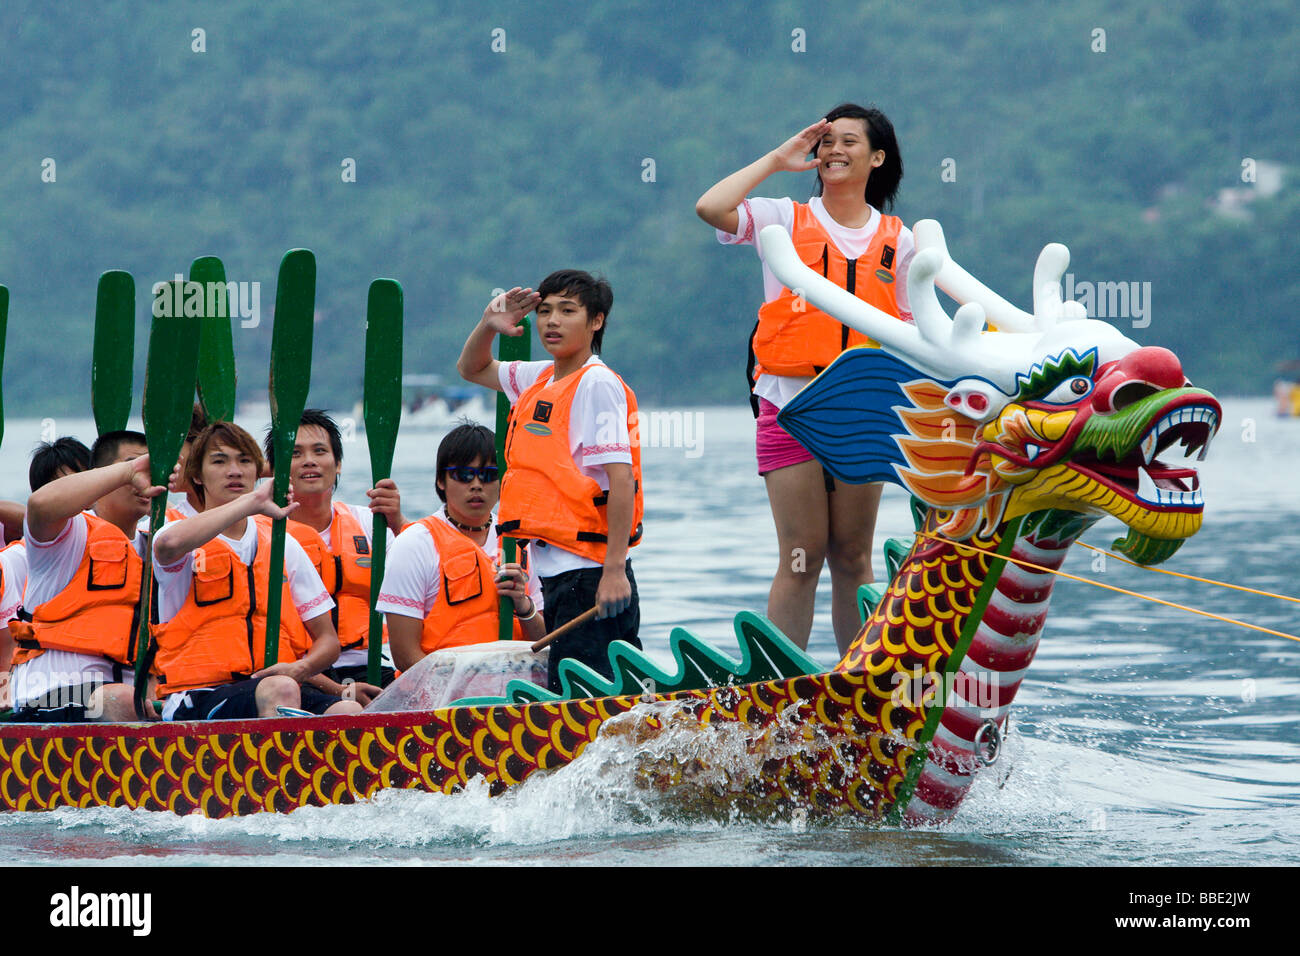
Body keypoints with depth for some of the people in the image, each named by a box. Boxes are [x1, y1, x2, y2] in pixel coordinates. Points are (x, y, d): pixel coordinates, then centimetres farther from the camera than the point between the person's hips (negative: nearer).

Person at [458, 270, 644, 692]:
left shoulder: (597, 384, -11)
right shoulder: (541, 379, 16)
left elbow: (621, 478, -18)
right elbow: (472, 369, 34)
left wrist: (614, 568, -23)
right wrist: (488, 326, 12)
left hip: (589, 573, -9)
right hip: (556, 570, 9)